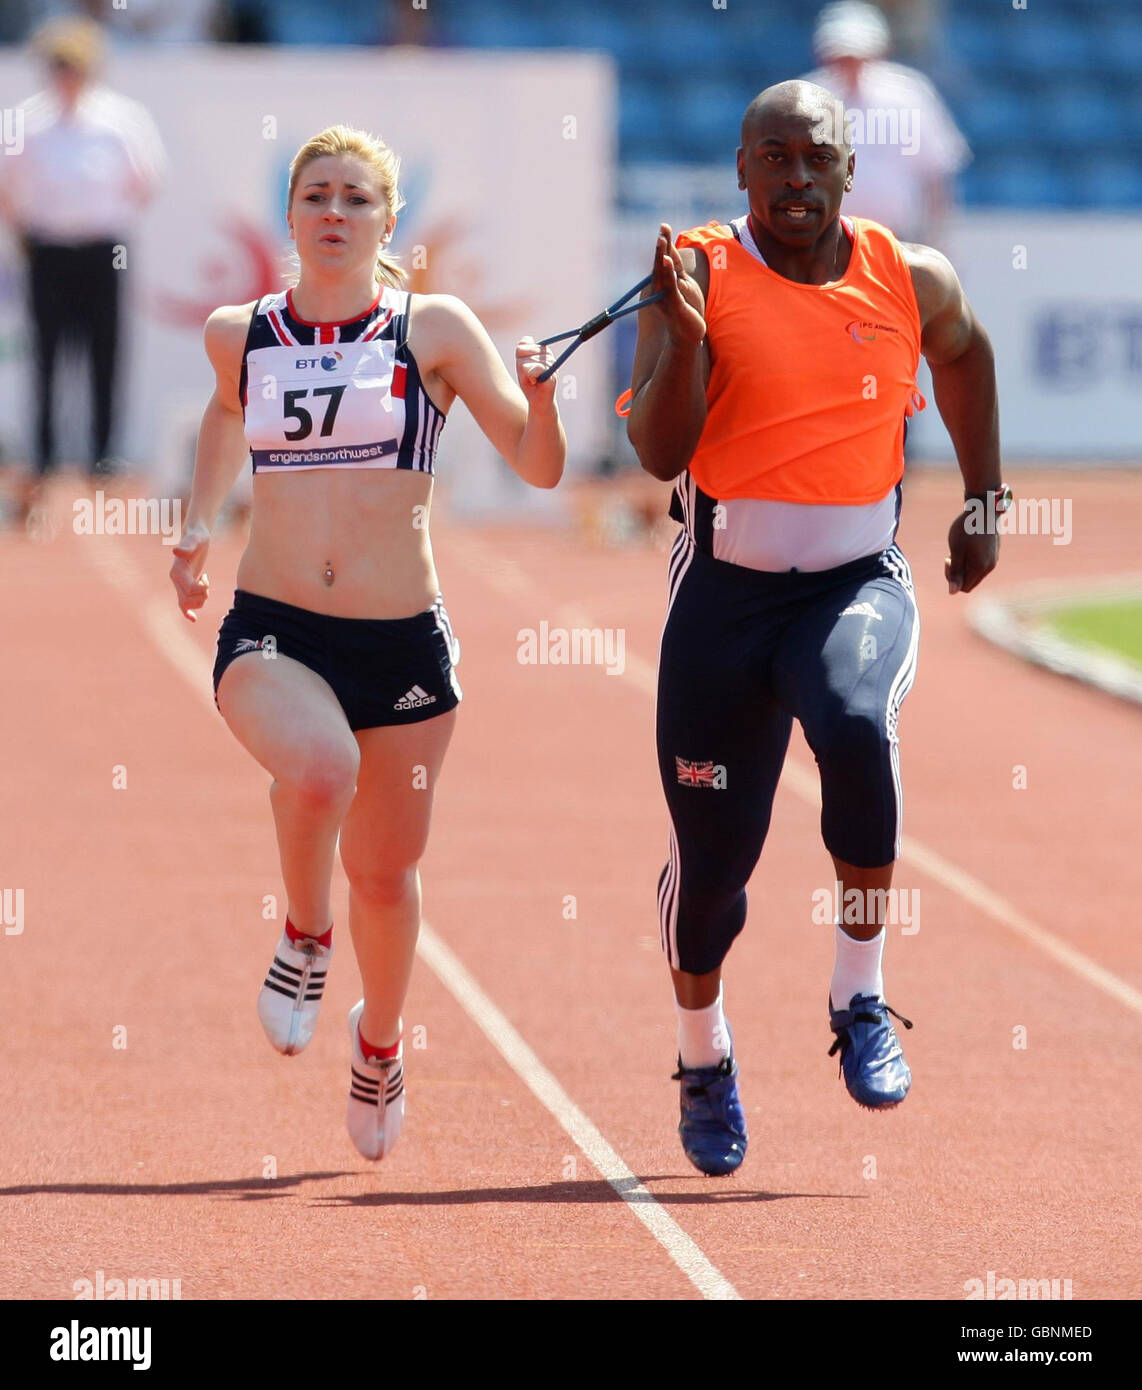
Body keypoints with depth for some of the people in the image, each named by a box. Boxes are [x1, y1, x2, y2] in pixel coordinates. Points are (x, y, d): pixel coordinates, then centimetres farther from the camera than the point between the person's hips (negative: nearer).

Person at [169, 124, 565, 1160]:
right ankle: (305, 938, -4)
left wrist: (538, 394, -24)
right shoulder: (239, 334, 5)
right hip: (271, 634, 0)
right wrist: (197, 529, 28)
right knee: (318, 766, -34)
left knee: (384, 871, 10)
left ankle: (380, 1043, 40)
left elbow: (539, 466, -5)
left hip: (403, 641, 0)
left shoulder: (435, 331, -1)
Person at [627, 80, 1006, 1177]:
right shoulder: (700, 275, -8)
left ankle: (861, 996, -17)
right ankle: (703, 1054, 34)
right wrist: (684, 331, -30)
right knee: (711, 851, 5)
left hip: (856, 582, 0)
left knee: (855, 726, -33)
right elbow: (659, 452, -17)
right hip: (725, 591, 0)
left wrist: (984, 501, 24)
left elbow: (964, 351, 23)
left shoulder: (910, 281, -1)